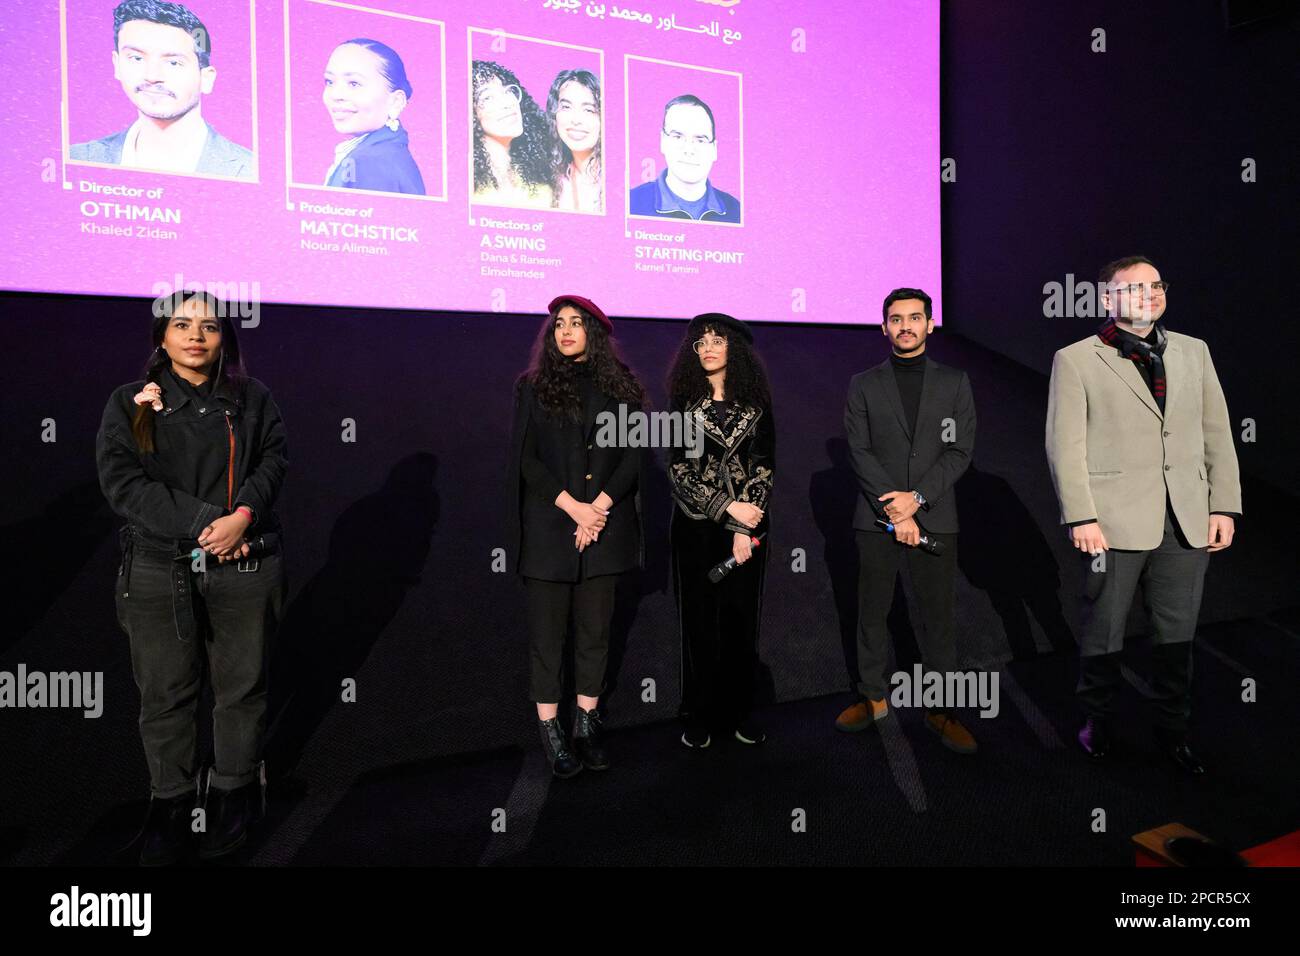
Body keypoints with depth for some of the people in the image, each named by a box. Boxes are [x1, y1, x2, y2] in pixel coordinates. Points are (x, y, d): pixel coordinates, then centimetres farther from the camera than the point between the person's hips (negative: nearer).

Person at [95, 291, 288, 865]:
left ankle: (232, 794, 28)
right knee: (166, 694, 9)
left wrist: (244, 515, -18)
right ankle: (170, 801, 28)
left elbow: (274, 458, 1)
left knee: (242, 686, 9)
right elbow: (122, 482, -6)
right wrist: (203, 523, -16)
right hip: (159, 571, 0)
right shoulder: (130, 403, 5)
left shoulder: (252, 398, 9)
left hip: (244, 566, 1)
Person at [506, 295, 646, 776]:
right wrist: (572, 507, -12)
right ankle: (549, 728, 14)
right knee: (548, 629, 3)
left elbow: (633, 456, 2)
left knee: (596, 628, 8)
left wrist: (599, 506, -11)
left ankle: (587, 722, 20)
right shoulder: (533, 386, 5)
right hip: (548, 526, -1)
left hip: (605, 525, 2)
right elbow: (525, 458, -2)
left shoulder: (620, 387, 7)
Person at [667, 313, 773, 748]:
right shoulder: (685, 403, 2)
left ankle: (740, 712, 20)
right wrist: (728, 508, -12)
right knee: (700, 621, 4)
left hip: (748, 525, 1)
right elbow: (679, 469, -4)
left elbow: (764, 466, -1)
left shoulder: (755, 403, 4)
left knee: (742, 619, 6)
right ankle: (700, 716, 16)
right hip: (696, 526, -1)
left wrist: (746, 531, -10)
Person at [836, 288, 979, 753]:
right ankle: (872, 697, 23)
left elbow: (960, 451, 0)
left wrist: (916, 497, -13)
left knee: (938, 615, 5)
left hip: (935, 518, 0)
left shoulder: (954, 382, 8)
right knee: (871, 611, 8)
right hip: (876, 519, 0)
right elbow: (859, 452, -3)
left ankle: (942, 710, 17)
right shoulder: (863, 384, 6)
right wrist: (893, 510, -12)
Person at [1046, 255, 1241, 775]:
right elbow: (1065, 446, -7)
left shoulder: (1194, 352, 12)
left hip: (1188, 523, 4)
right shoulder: (1076, 360, -2)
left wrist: (1225, 506, 5)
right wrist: (1081, 518, -14)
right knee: (1103, 633, 9)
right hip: (1114, 521, -4)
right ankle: (1097, 723, 28)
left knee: (1178, 634, 13)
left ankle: (1171, 731, 30)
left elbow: (1218, 435, 12)